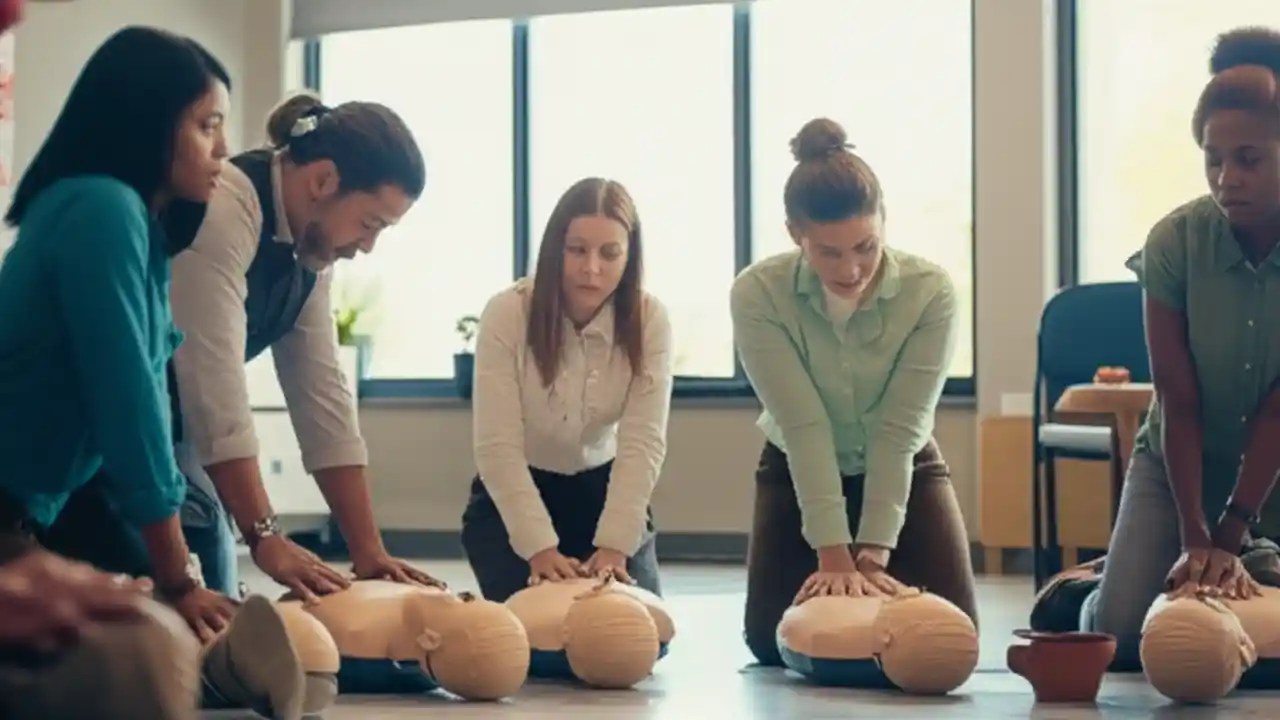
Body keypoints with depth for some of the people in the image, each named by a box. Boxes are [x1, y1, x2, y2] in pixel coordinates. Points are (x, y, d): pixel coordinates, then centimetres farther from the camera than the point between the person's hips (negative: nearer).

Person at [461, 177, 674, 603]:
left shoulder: (649, 320, -16)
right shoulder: (507, 313, -22)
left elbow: (643, 443, -23)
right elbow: (497, 447, -26)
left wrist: (614, 546, -35)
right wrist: (539, 548, -37)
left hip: (602, 489, 2)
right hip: (510, 498, -1)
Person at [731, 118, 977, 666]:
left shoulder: (931, 292, -26)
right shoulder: (758, 295, -26)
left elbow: (899, 430, -25)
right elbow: (804, 428, -28)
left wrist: (871, 557, -28)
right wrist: (834, 556, -30)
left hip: (905, 472, 0)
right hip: (796, 474, 0)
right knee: (773, 644, -9)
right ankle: (835, 580, 25)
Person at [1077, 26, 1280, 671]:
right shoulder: (1175, 241, -18)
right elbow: (1177, 400, -18)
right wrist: (1195, 539, -24)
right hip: (1180, 463, -1)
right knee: (1119, 634, -16)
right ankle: (1090, 587, 20)